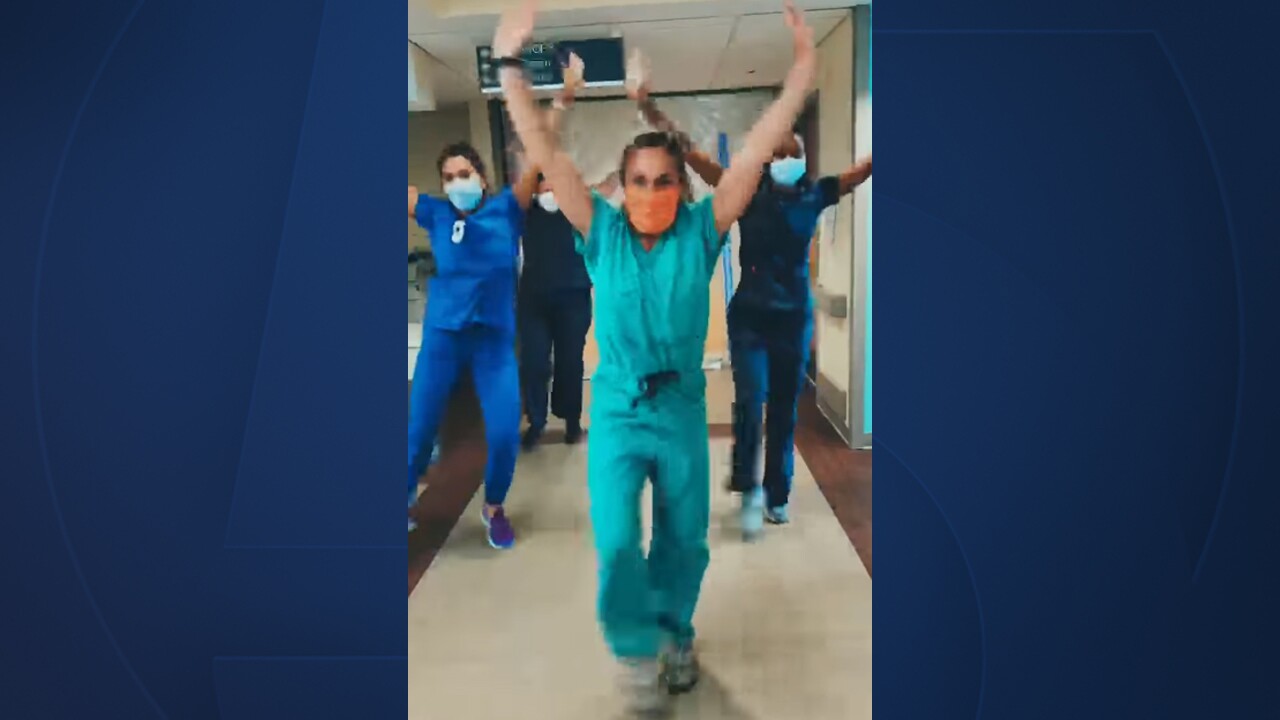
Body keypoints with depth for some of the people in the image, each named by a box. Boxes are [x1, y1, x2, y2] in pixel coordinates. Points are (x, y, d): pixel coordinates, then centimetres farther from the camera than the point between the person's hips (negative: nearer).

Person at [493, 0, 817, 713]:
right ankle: (640, 648, 16)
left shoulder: (702, 231, -5)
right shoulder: (602, 231, -5)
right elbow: (546, 153, -10)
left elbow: (758, 148, -10)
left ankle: (675, 635, 40)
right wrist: (511, 62, -17)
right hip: (618, 410, -1)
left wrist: (806, 60, -16)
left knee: (685, 540, 14)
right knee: (616, 541, -9)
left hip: (683, 408, 1)